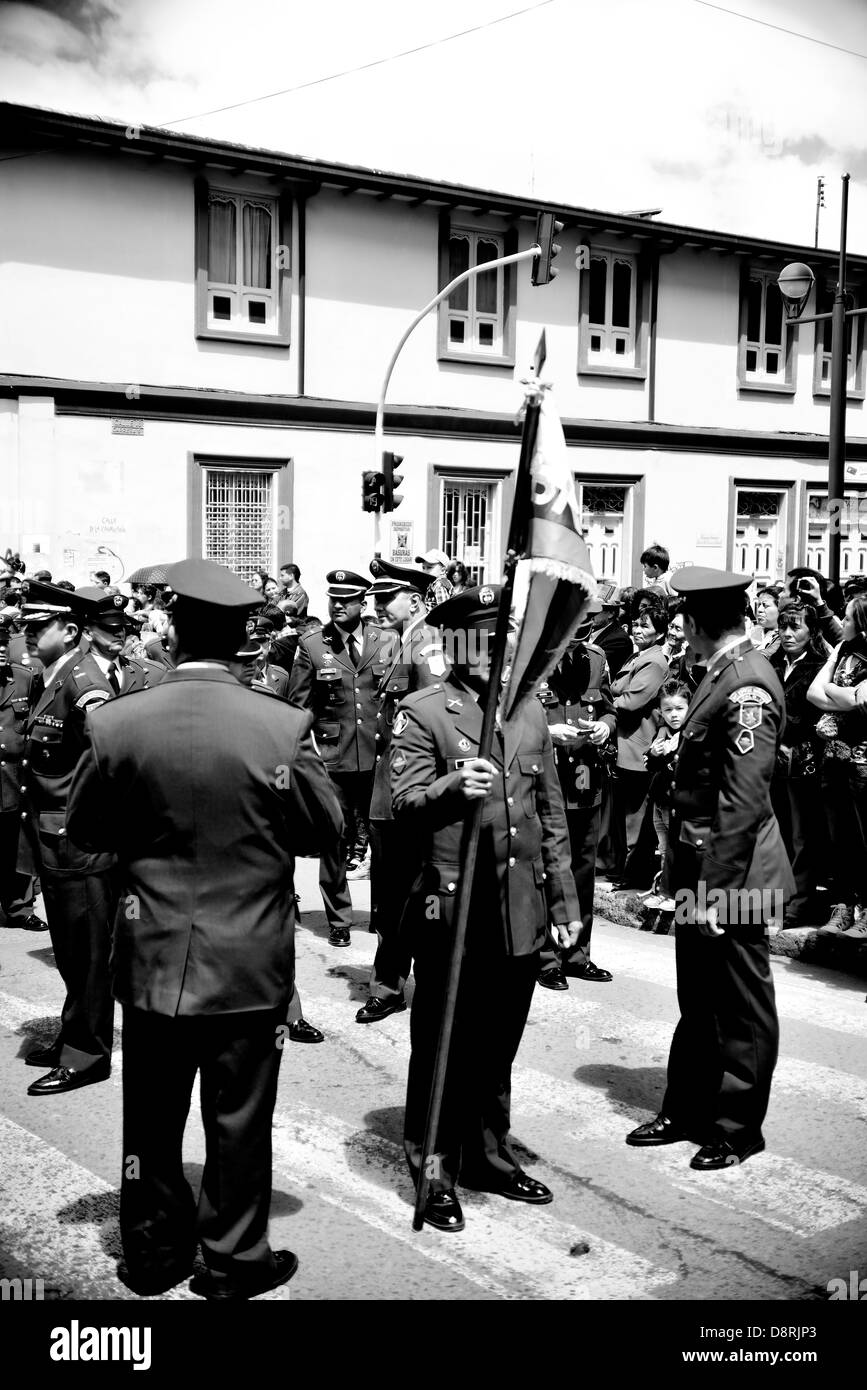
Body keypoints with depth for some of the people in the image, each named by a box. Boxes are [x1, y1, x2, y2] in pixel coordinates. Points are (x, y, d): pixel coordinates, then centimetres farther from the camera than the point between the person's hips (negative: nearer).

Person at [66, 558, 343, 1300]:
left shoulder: (116, 724, -11)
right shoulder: (284, 726, -16)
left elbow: (85, 828, 1)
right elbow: (327, 825, -4)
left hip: (153, 960, 2)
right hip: (250, 962, -2)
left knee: (153, 1117, 18)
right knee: (239, 1119, 13)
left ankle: (153, 1252, 33)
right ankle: (234, 1260, 26)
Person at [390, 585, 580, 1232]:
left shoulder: (531, 711, 12)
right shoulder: (422, 712, -4)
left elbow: (552, 813, 14)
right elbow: (406, 803, -12)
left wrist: (565, 900, 13)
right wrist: (453, 784, -32)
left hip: (521, 911, 5)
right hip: (452, 910, -5)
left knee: (498, 1046, 17)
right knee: (443, 1047, 6)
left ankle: (490, 1155, 32)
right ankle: (436, 1172, 19)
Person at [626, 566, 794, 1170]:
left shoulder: (748, 684, -20)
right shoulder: (723, 673, 9)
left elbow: (743, 799, -23)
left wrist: (718, 887, -21)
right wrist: (694, 875, 15)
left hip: (732, 872, -9)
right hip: (701, 869, 9)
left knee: (742, 1007, 7)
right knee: (698, 999, 19)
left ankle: (737, 1129, 21)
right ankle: (686, 1109, 32)